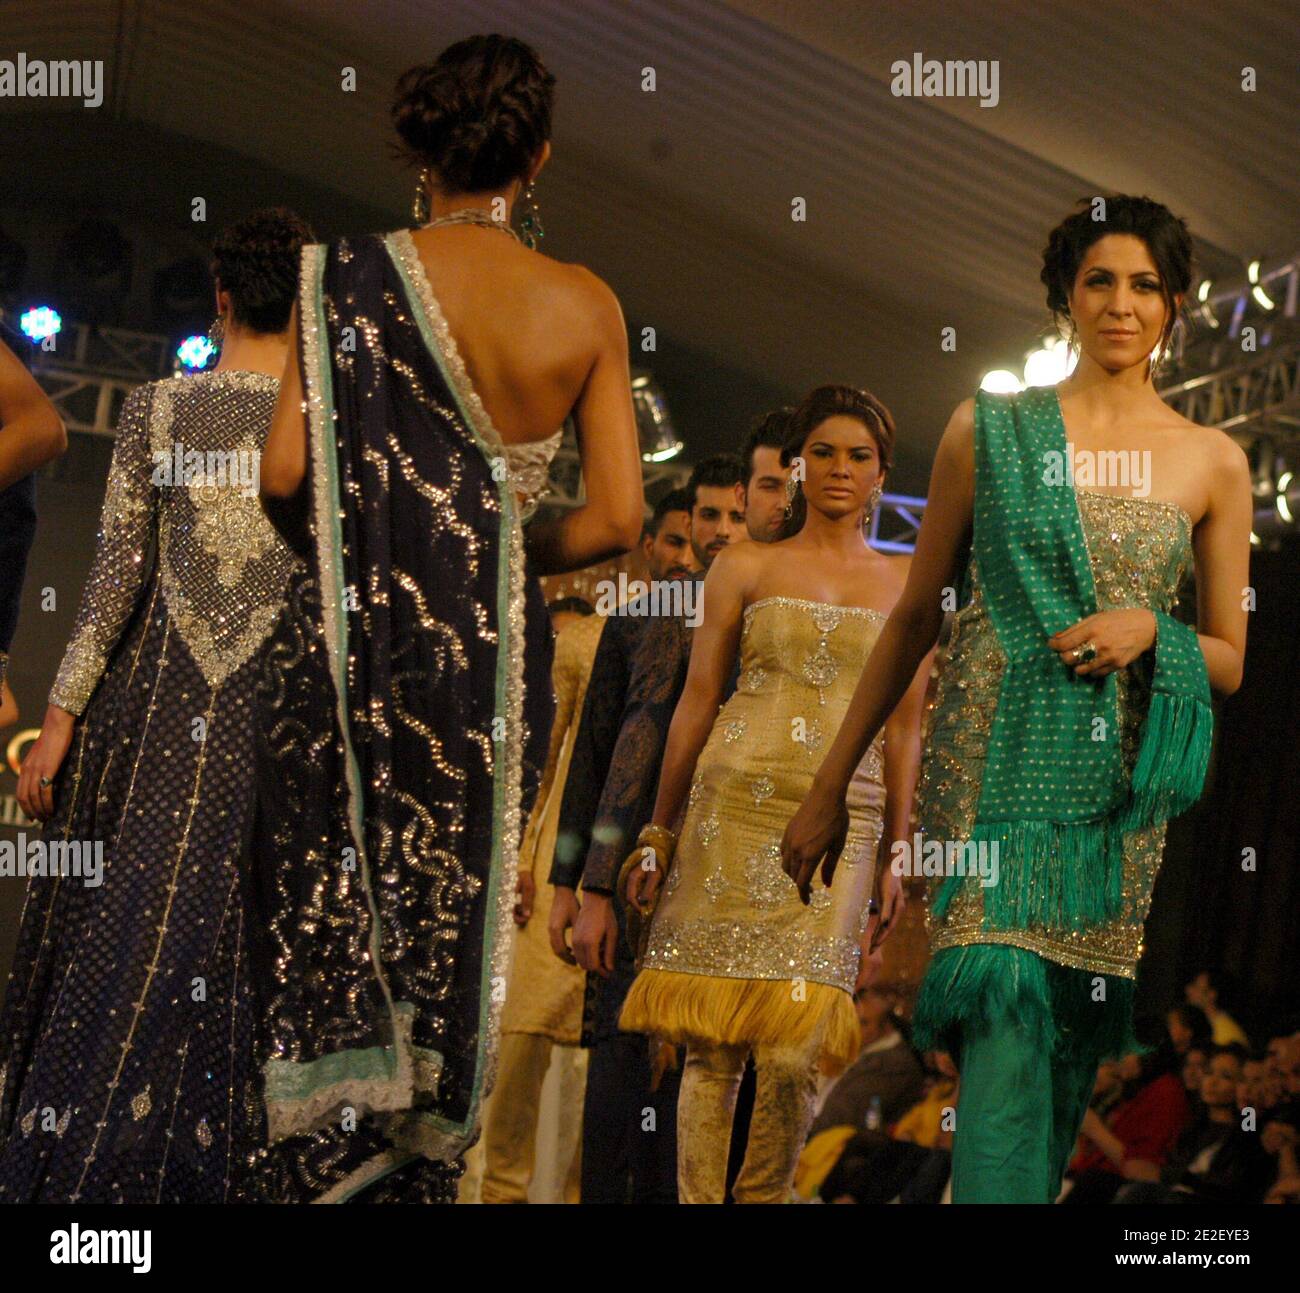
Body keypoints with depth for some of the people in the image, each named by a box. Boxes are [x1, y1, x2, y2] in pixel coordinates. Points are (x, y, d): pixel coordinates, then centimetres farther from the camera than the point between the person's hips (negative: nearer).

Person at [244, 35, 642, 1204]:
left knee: (328, 904, 3)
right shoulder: (588, 307, 3)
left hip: (352, 631, -2)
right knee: (450, 929, 9)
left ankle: (315, 1167, -6)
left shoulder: (353, 274, -2)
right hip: (495, 655, 2)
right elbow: (616, 517, 0)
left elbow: (287, 470, -7)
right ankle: (412, 1173, 13)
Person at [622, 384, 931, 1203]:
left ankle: (764, 1196, 7)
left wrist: (899, 855, 9)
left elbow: (905, 726, 12)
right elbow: (697, 700, 10)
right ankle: (698, 1198, 7)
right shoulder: (745, 569, 9)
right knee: (712, 1040, -2)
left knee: (796, 1047, -10)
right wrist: (658, 830, 8)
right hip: (734, 802, 0)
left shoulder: (905, 584, 12)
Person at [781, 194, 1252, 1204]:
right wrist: (832, 783, 9)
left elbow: (1230, 661, 12)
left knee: (1073, 1040, 1)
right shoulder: (989, 430, 6)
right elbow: (917, 616, 10)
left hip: (1121, 777, 2)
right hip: (994, 761, -2)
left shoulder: (1212, 461, 8)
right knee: (1006, 1006, -18)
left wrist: (1149, 629, -10)